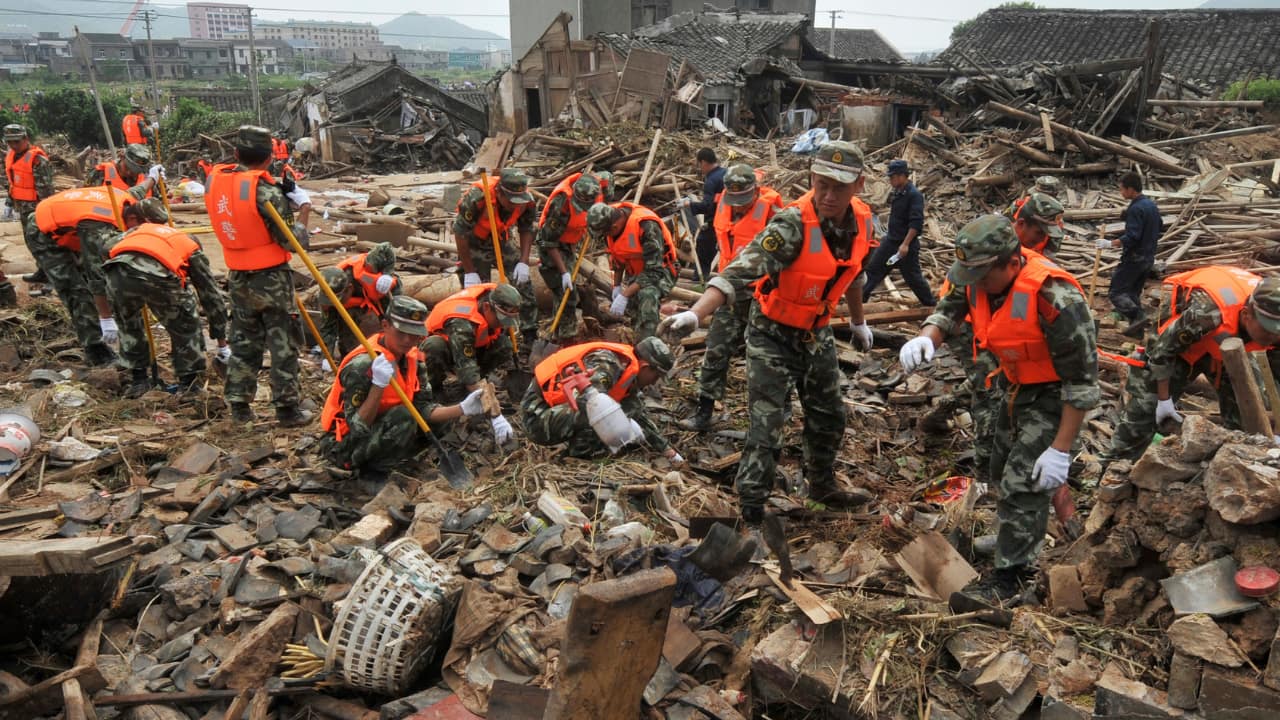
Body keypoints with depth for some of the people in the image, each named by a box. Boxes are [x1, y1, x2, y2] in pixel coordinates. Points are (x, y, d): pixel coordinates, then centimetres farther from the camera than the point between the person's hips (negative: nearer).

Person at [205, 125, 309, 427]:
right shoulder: (266, 192, -20)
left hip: (238, 277, 6)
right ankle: (287, 408, 9)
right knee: (282, 343, 4)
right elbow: (292, 241, -16)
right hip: (271, 278, -6)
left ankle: (239, 405, 23)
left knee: (243, 340, 17)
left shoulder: (214, 181, -1)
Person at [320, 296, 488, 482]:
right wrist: (379, 385, -39)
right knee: (403, 416, -29)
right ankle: (373, 473, -10)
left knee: (438, 422, -1)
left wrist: (463, 409, -19)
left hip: (377, 433, 8)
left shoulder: (413, 358, -2)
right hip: (344, 446, -8)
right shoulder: (361, 365, -26)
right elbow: (357, 427, -27)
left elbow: (423, 408, -5)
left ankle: (380, 463, 6)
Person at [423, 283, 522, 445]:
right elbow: (468, 373, -43)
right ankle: (434, 389, -12)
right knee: (435, 346, -41)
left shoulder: (495, 296, -21)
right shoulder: (461, 323, -40)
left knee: (503, 344, -23)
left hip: (471, 346, 6)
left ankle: (465, 388, -2)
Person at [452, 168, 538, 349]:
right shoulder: (477, 197, -36)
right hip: (474, 244, -4)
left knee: (523, 282, -4)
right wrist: (469, 272, -23)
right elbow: (460, 232, -27)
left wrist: (523, 262, -16)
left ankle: (531, 338, 6)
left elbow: (526, 230, -6)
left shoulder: (526, 200, -22)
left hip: (501, 241, 4)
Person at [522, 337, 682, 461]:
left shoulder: (630, 375, 6)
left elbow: (641, 417, 14)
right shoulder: (607, 362, -23)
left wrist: (669, 452, 14)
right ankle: (581, 451, -11)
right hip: (538, 415, -9)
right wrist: (627, 426, -39)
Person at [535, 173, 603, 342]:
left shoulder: (596, 192, -19)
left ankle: (559, 334, 26)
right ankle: (566, 335, -3)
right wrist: (564, 272, -29)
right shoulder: (561, 204, -36)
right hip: (551, 243, -6)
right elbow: (549, 241, -29)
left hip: (571, 242, 6)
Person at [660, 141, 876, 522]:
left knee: (829, 417, 19)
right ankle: (751, 507, 7)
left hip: (817, 335, 7)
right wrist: (695, 314, -52)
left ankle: (822, 483, 42)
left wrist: (858, 323, 25)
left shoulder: (858, 222, -6)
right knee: (767, 423, -7)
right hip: (773, 334, -7)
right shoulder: (792, 225, -28)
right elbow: (741, 270, -39)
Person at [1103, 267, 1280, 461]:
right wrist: (1164, 399, -17)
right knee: (1144, 406, -5)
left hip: (1224, 348, 5)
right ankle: (1116, 460, 8)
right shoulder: (1205, 314, -44)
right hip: (1177, 341, -5)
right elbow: (1162, 349, -28)